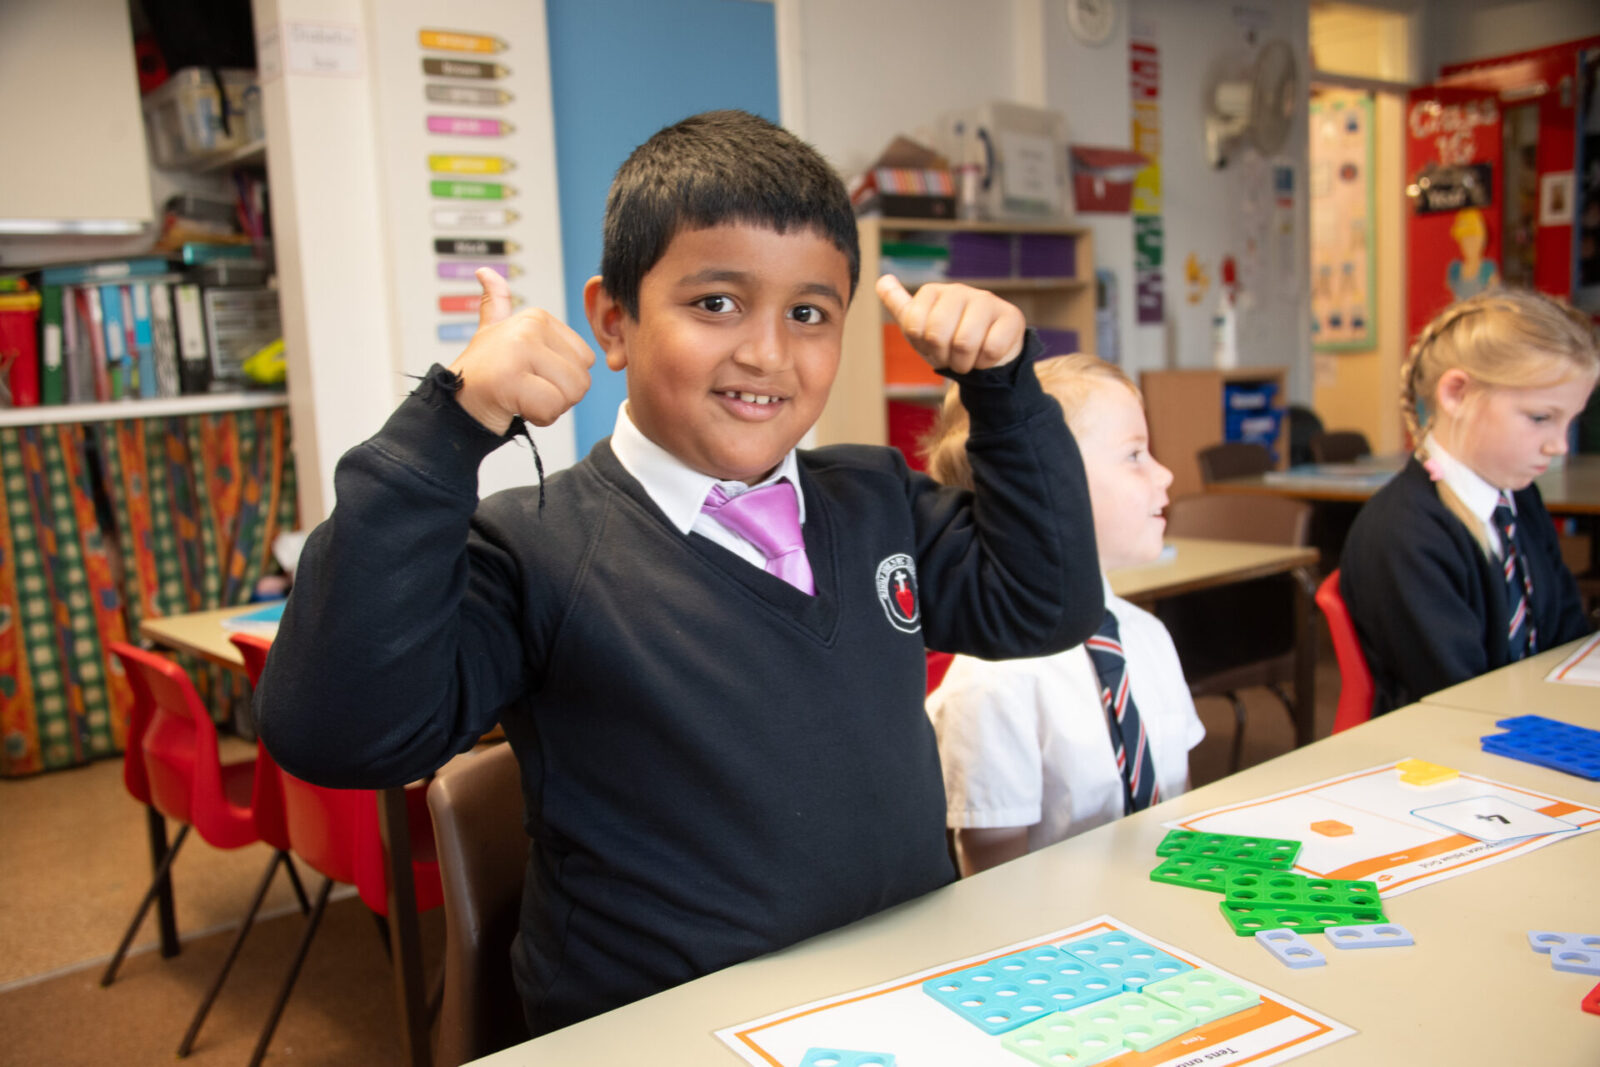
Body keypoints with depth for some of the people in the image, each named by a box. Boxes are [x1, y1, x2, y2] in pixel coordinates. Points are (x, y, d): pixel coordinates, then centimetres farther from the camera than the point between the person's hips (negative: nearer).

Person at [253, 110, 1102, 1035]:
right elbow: (328, 731, -20)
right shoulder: (535, 551, -10)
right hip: (657, 1031, -4)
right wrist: (447, 427, -25)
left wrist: (1004, 380, 5)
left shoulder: (880, 499, 10)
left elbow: (1047, 603, 11)